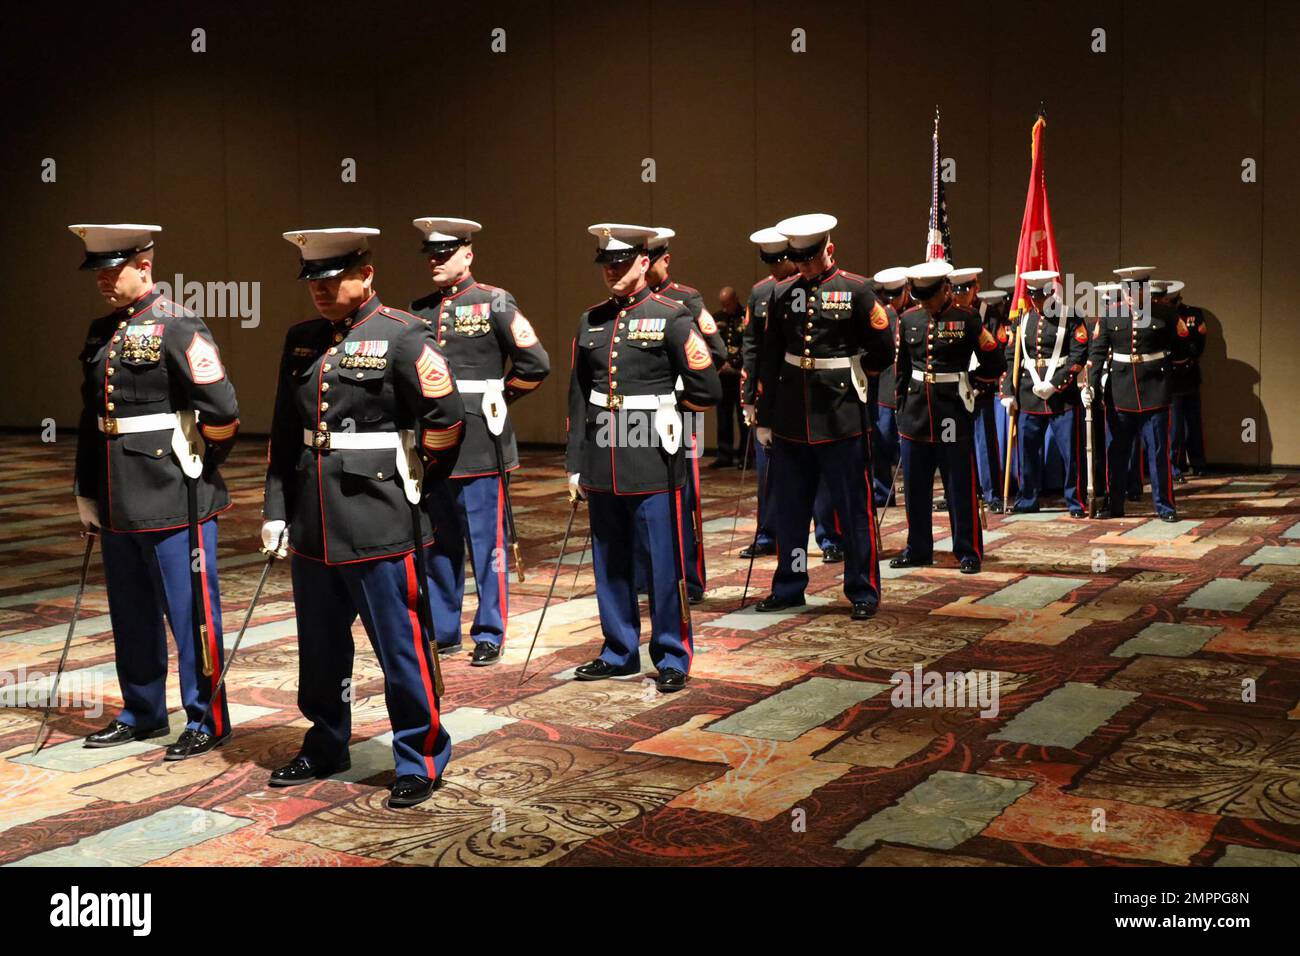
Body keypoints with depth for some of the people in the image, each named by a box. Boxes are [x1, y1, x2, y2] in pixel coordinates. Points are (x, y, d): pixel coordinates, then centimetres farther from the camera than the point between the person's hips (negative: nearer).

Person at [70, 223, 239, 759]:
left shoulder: (178, 327, -11)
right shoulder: (101, 333, 13)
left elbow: (222, 411, -16)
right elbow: (90, 419, 17)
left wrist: (198, 463, -2)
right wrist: (86, 493, 16)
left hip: (174, 501, -8)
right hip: (118, 504, 8)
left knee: (190, 613, 2)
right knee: (131, 616, 17)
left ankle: (207, 722, 14)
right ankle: (142, 714, 32)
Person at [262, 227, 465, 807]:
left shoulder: (403, 336, -9)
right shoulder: (301, 340, 11)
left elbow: (446, 418, -12)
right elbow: (284, 432, 13)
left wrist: (414, 483, -1)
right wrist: (276, 509, 9)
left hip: (381, 525, -6)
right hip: (312, 526, 7)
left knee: (402, 649, 2)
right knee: (320, 650, 18)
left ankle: (420, 761, 16)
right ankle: (326, 748, 35)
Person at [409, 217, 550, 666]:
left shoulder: (495, 303, -4)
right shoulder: (418, 310, 11)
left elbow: (535, 363, -5)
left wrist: (496, 400, 1)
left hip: (480, 446, -5)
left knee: (487, 543, 1)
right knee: (436, 544, 12)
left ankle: (489, 634, 12)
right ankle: (441, 631, 24)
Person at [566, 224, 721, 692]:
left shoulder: (671, 316, -4)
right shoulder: (590, 321, 10)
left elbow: (707, 390, -4)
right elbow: (579, 396, 10)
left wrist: (662, 405, 6)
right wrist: (574, 463, 8)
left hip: (653, 460, -5)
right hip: (602, 461, 5)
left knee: (663, 564, 1)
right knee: (609, 564, 13)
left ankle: (672, 659, 13)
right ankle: (619, 652, 26)